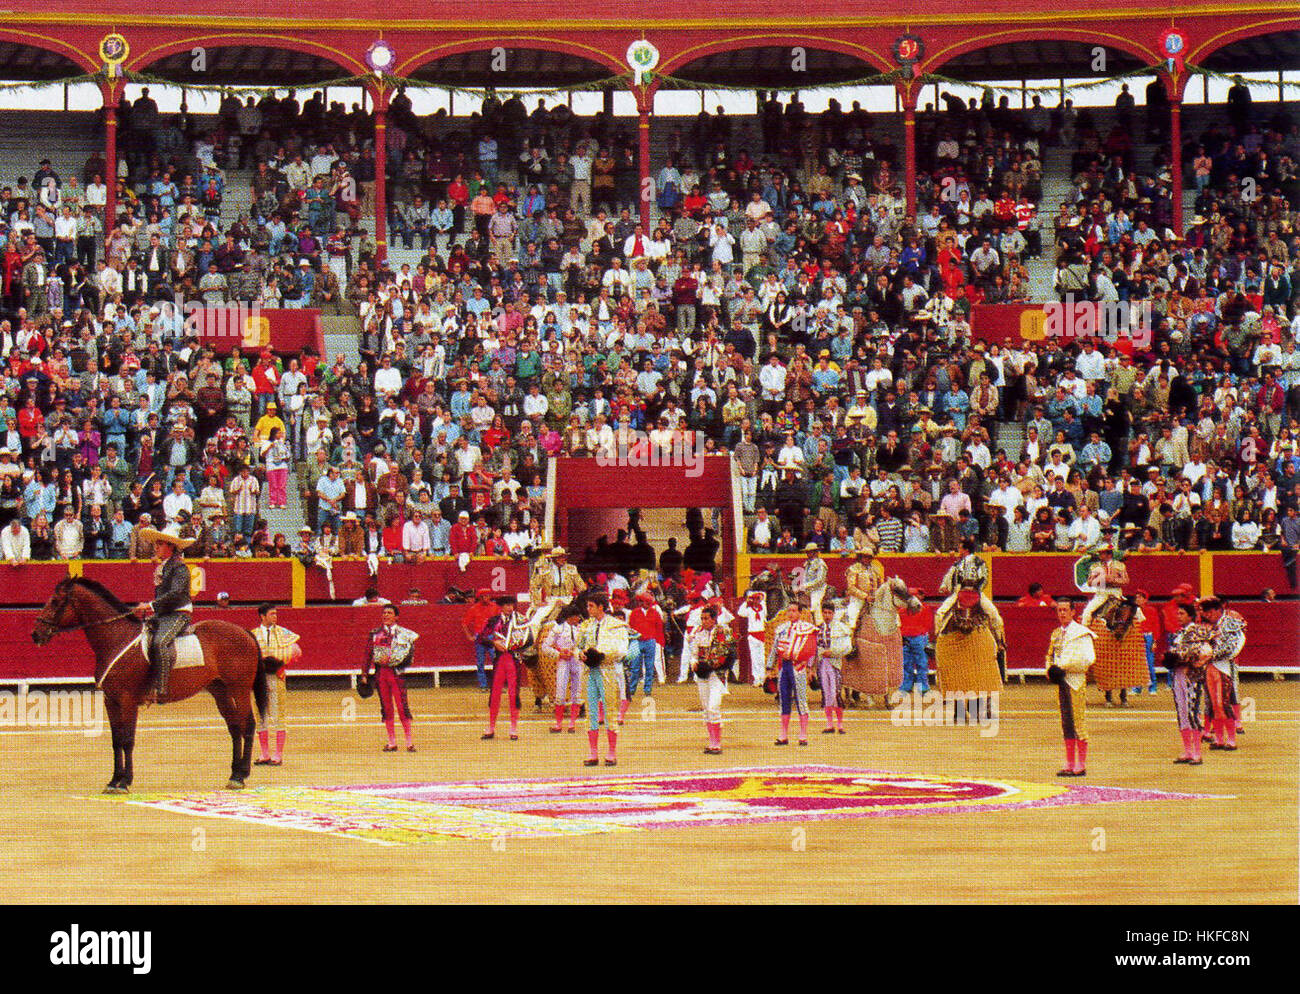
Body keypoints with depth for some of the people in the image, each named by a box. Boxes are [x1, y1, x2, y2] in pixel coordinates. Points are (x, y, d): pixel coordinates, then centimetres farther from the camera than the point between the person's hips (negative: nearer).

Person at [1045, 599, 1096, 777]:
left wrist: (1063, 667, -15)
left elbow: (1087, 659, -14)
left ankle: (1081, 765, -3)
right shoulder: (1056, 633, 16)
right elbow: (1050, 655, 23)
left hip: (1076, 680, -7)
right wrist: (1051, 670, 2)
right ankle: (1070, 764, 14)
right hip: (1061, 682, 7)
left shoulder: (1081, 633, -5)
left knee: (1079, 723, -5)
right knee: (1066, 724, 9)